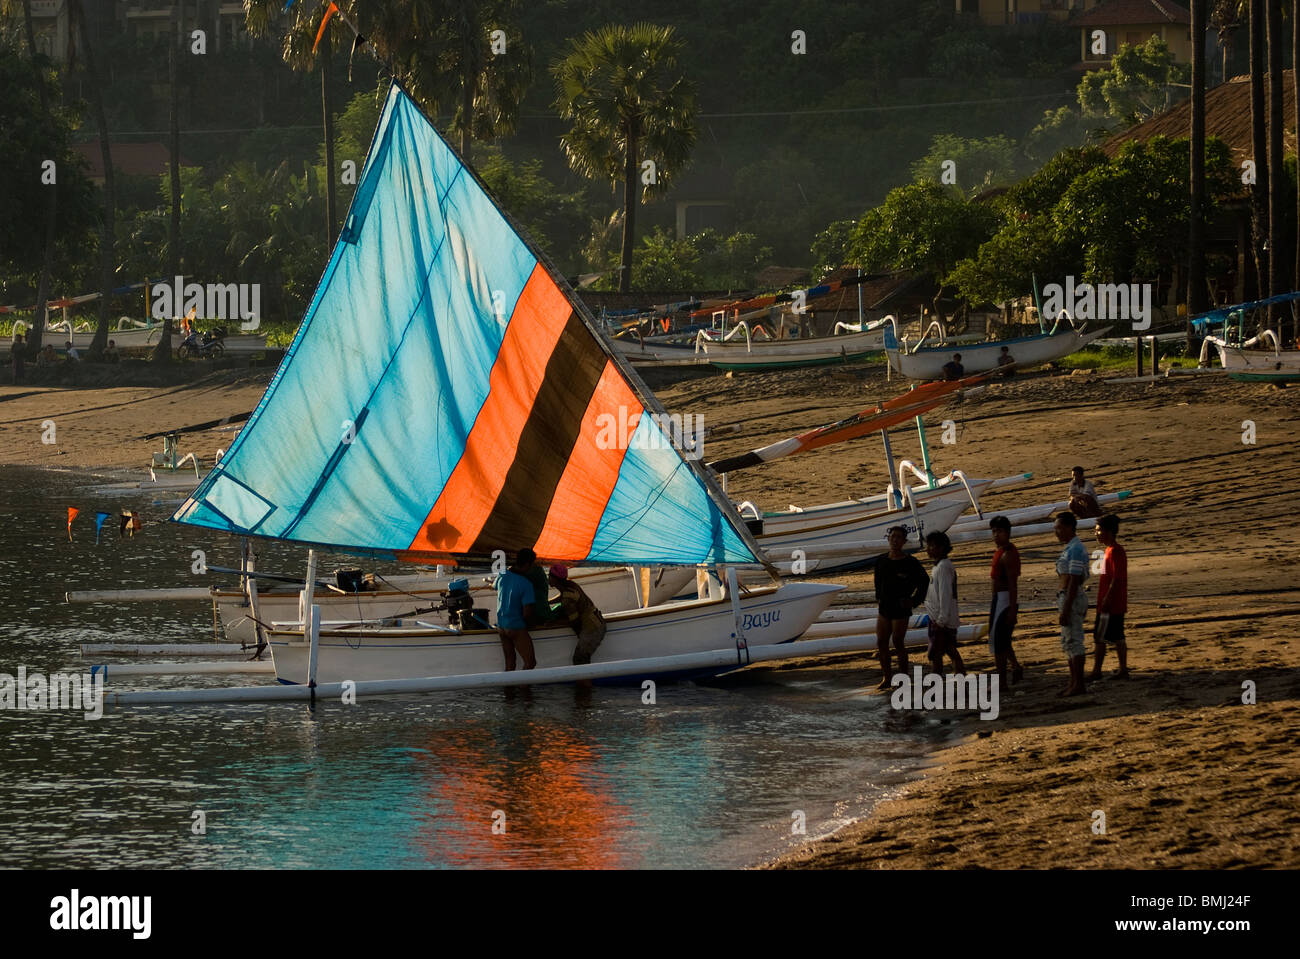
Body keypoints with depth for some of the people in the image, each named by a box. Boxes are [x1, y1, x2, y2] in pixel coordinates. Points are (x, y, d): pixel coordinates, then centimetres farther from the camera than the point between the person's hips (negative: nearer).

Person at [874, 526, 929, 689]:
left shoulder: (911, 563, -9)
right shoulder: (881, 562, 5)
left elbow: (924, 583, 1)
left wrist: (914, 601, -4)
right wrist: (878, 598, 13)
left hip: (901, 610, -5)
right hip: (884, 608, 5)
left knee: (898, 642, -2)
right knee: (881, 643, 6)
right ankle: (887, 677, 18)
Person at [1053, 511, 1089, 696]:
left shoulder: (1075, 550, -17)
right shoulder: (1070, 549, 16)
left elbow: (1074, 582, -22)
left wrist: (1065, 611, -23)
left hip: (1071, 598, -11)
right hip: (1067, 597, 11)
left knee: (1073, 641, -7)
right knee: (1068, 643, 14)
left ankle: (1078, 684, -5)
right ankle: (1074, 683, 19)